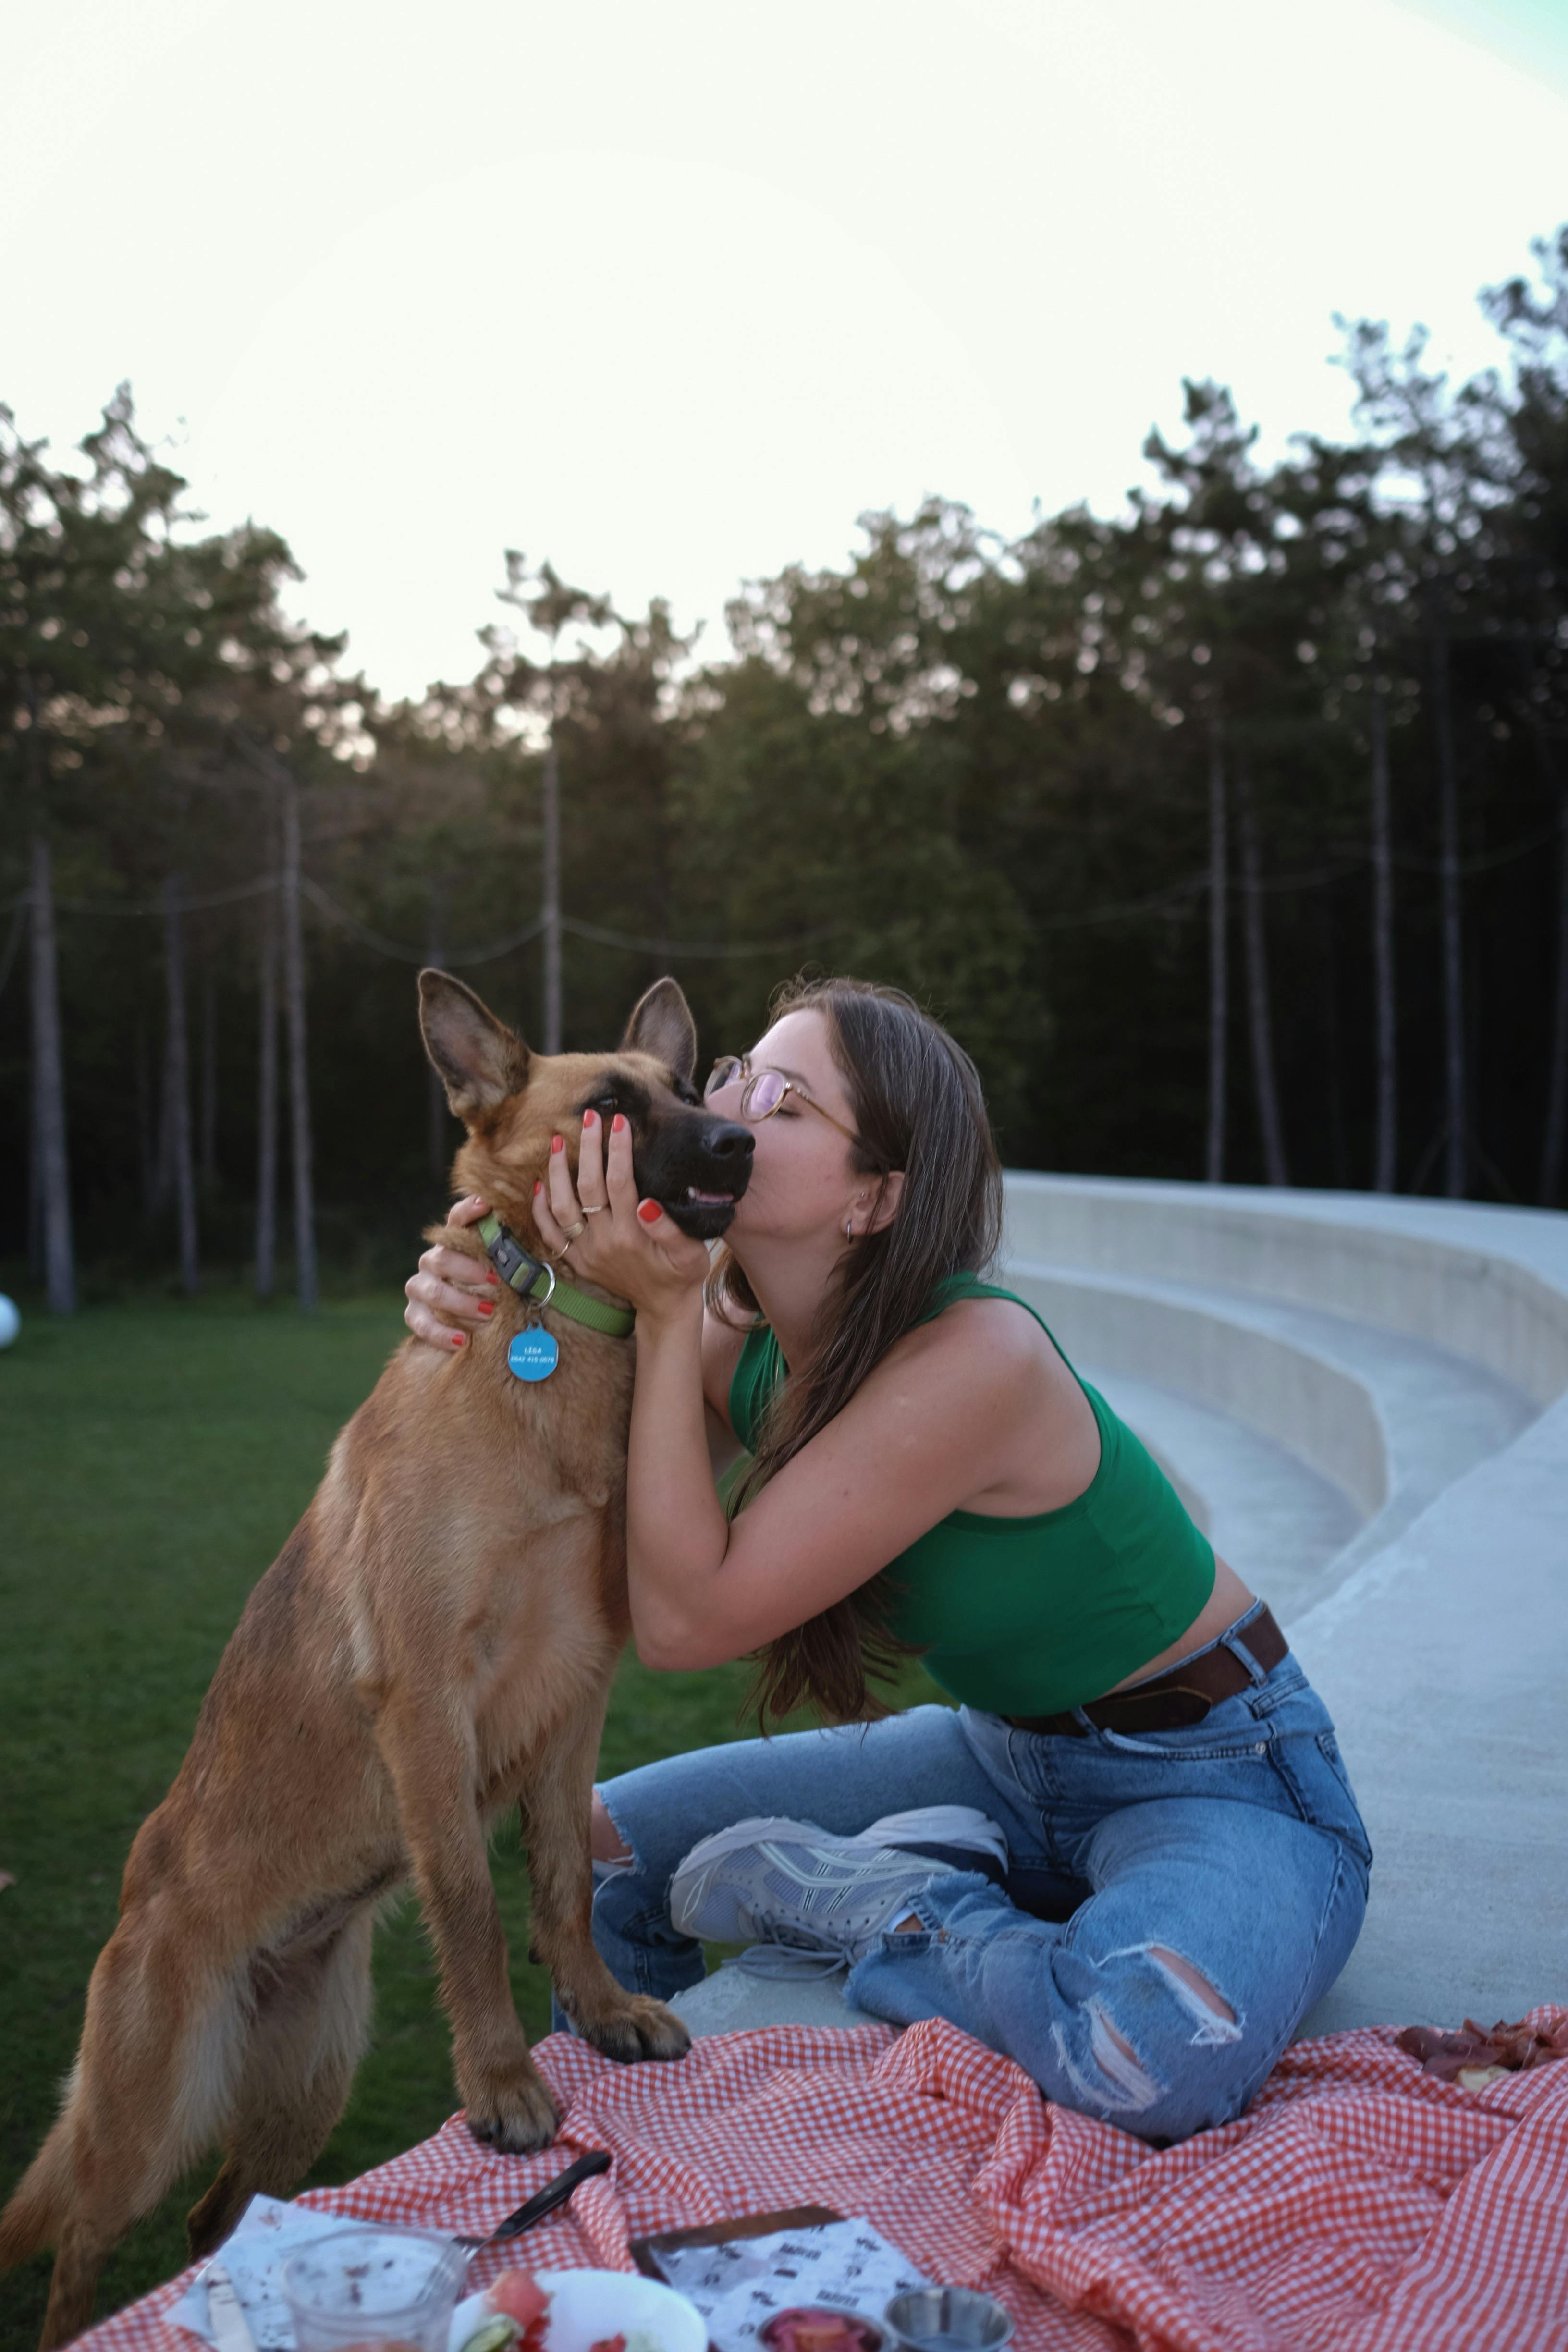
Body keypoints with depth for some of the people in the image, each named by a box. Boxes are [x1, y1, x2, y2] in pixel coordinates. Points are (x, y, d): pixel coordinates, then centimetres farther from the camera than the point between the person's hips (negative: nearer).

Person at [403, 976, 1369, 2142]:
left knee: (1153, 2051, -39)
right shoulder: (741, 1341, -8)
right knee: (605, 1839, 2)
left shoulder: (975, 1358, -31)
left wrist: (663, 1311, -31)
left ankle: (884, 1902, -10)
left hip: (1219, 1773, -6)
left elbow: (687, 1617, -29)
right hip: (1007, 1754, 7)